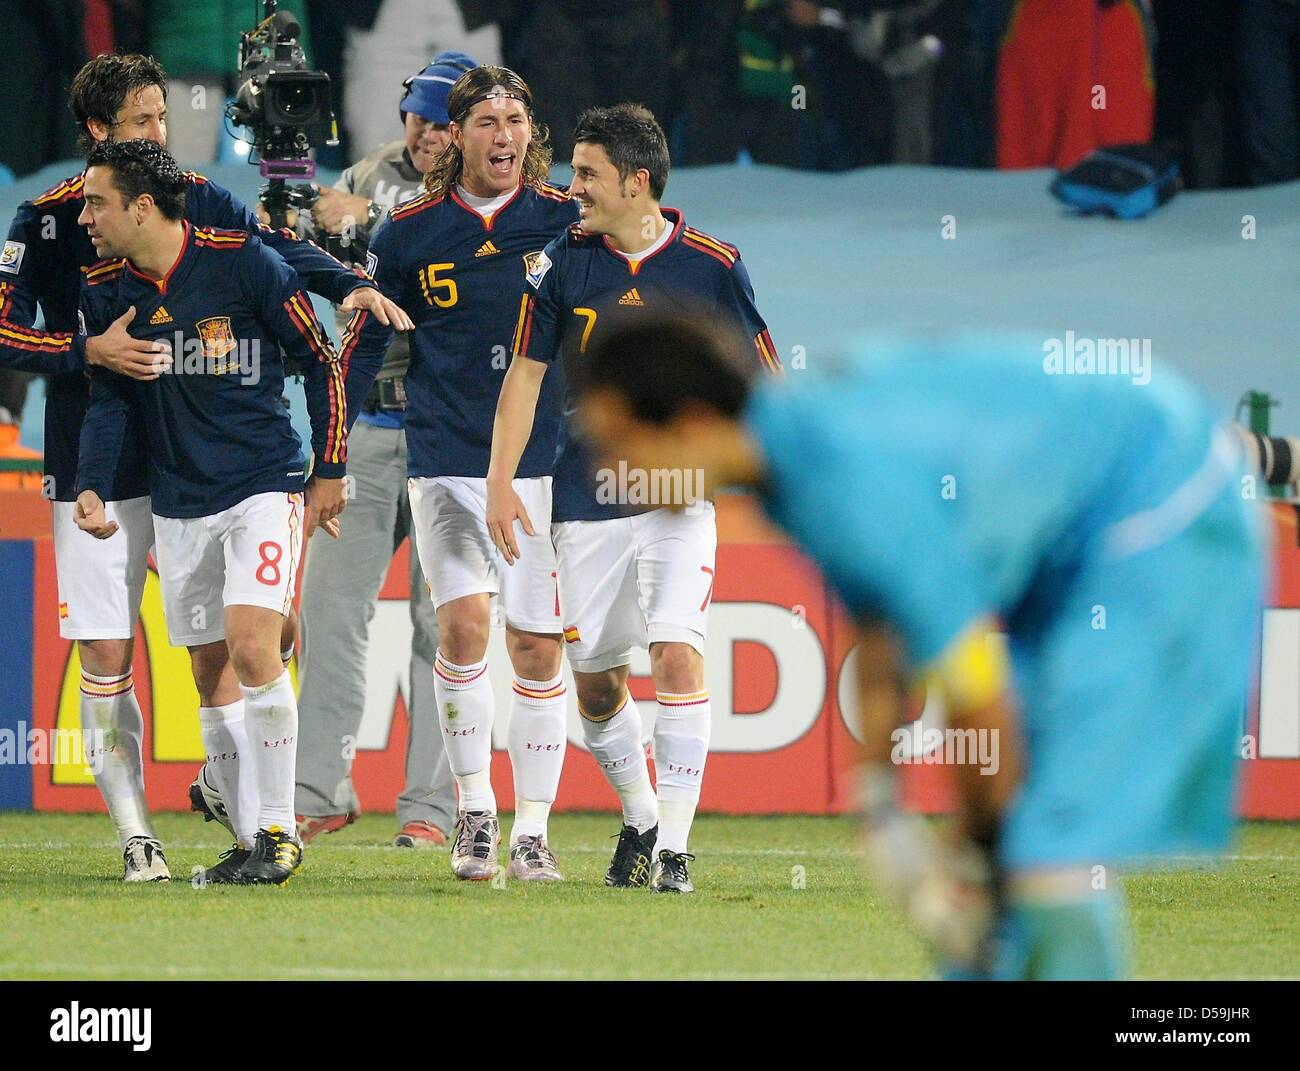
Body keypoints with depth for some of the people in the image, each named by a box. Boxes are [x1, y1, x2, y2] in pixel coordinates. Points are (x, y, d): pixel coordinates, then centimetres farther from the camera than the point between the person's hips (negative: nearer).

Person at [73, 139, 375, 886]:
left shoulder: (243, 263, -11)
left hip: (265, 486, -5)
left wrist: (331, 471, 0)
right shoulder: (104, 292, 2)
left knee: (251, 645, -19)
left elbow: (322, 360, -2)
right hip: (179, 503, 5)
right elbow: (107, 399, 9)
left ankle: (279, 831, -10)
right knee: (211, 674, 4)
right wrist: (92, 489, -8)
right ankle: (250, 838, 13)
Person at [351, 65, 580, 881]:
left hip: (545, 463, 0)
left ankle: (532, 831, 10)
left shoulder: (568, 223, 0)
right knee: (465, 617, -17)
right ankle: (475, 807, -3)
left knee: (537, 647, 0)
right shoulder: (410, 234, 3)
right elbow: (362, 347, 12)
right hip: (446, 462, 0)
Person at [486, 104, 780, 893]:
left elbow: (762, 366, 7)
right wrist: (501, 481, -1)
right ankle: (640, 818, 30)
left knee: (678, 656, -17)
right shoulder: (563, 263, 0)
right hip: (588, 501, 3)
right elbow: (526, 374, 5)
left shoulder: (710, 265, -5)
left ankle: (674, 845, -11)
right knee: (594, 680, 7)